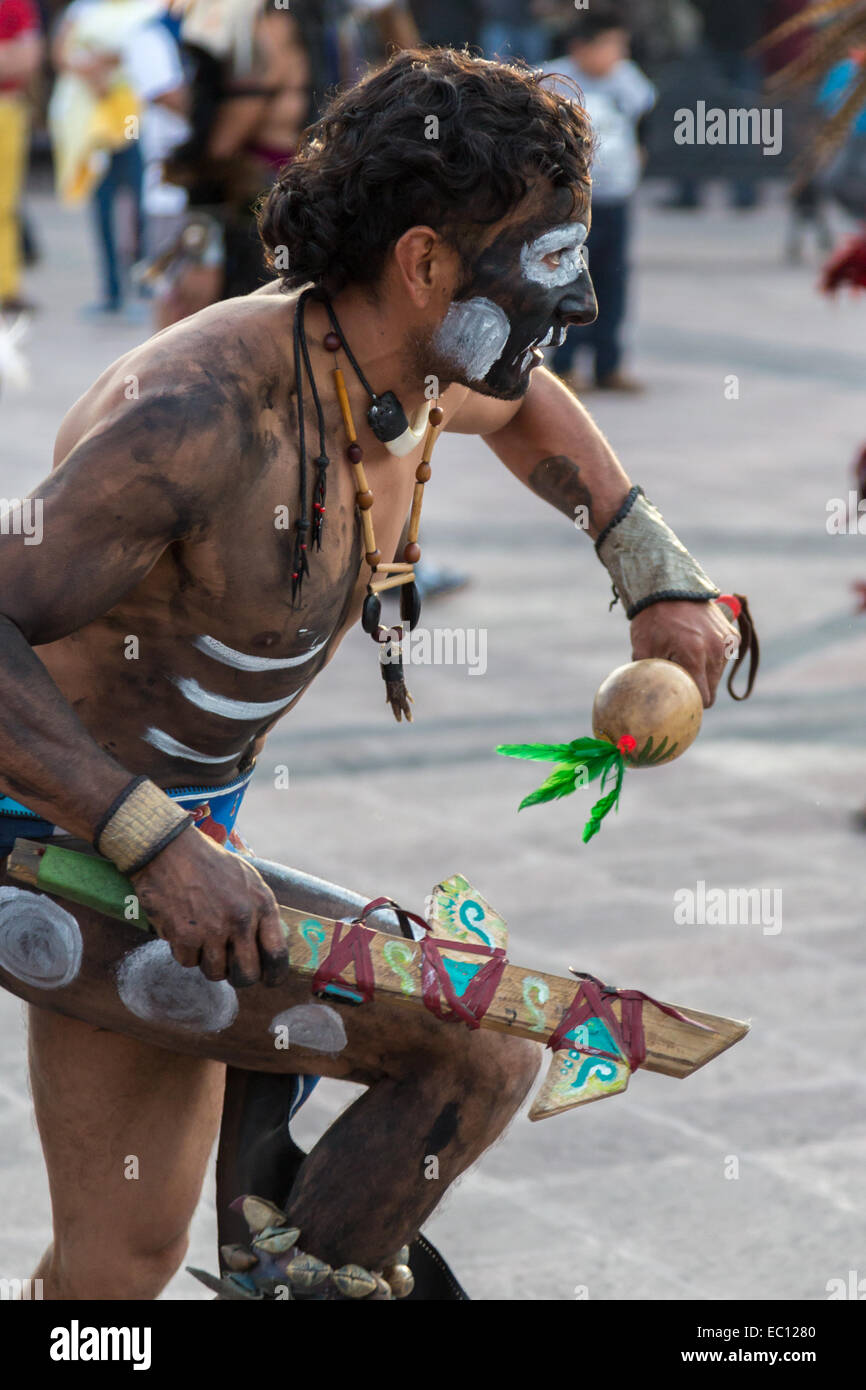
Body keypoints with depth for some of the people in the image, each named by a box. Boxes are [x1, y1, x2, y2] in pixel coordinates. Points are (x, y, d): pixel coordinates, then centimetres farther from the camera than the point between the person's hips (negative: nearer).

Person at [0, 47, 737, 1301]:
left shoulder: (404, 377, -1)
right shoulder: (203, 410, -29)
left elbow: (522, 403, 24)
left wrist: (658, 575, 16)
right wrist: (160, 843, -37)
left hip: (171, 829, 9)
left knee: (127, 1254, 18)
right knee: (483, 1051, -15)